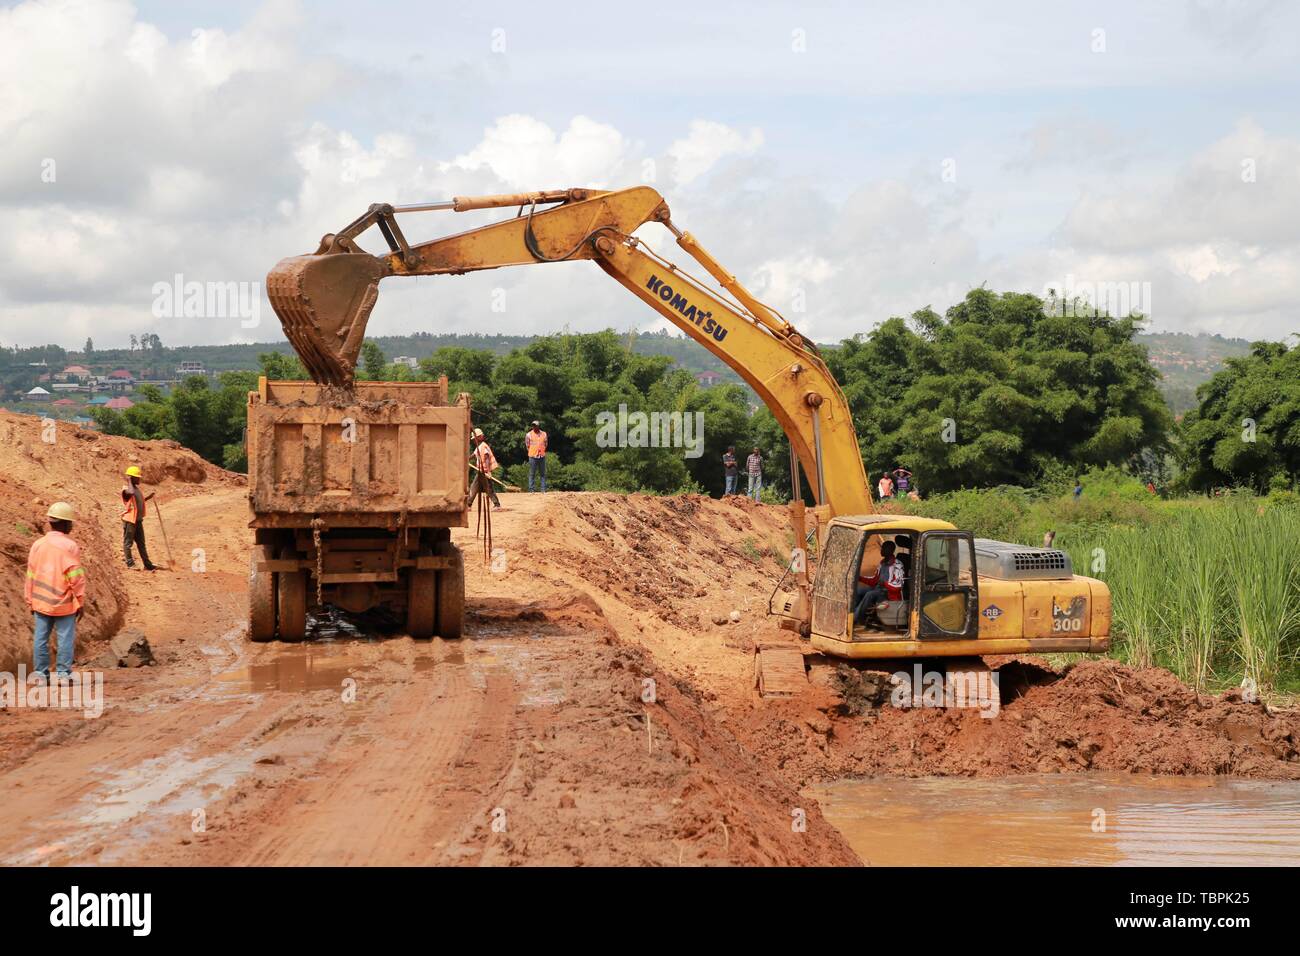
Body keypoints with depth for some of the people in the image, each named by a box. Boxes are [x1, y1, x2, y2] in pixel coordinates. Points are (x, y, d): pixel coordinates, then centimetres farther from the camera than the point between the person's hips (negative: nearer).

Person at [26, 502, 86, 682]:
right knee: (66, 638, 2)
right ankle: (63, 673, 1)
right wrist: (81, 602, -3)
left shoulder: (38, 545, 4)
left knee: (40, 638, 8)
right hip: (64, 603, -5)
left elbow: (30, 576, 7)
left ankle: (41, 674, 10)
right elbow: (76, 577, -12)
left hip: (40, 602, 5)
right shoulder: (70, 546, -11)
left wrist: (30, 601, 15)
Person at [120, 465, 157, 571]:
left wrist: (150, 496, 12)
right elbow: (131, 492, -39)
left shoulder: (138, 489, 11)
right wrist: (129, 481, -24)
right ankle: (130, 564, 8)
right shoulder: (126, 490, -15)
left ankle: (147, 564, 18)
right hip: (129, 519, -9)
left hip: (138, 519, 9)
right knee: (128, 542, 2)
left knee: (141, 543, 13)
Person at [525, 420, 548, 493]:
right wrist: (533, 452, 2)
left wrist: (541, 451, 8)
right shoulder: (529, 434, -2)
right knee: (532, 474, -2)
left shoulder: (544, 434, 7)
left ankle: (543, 489, 8)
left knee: (543, 473, 5)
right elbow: (527, 445, 4)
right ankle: (531, 489, 1)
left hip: (542, 456, 3)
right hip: (533, 457, -3)